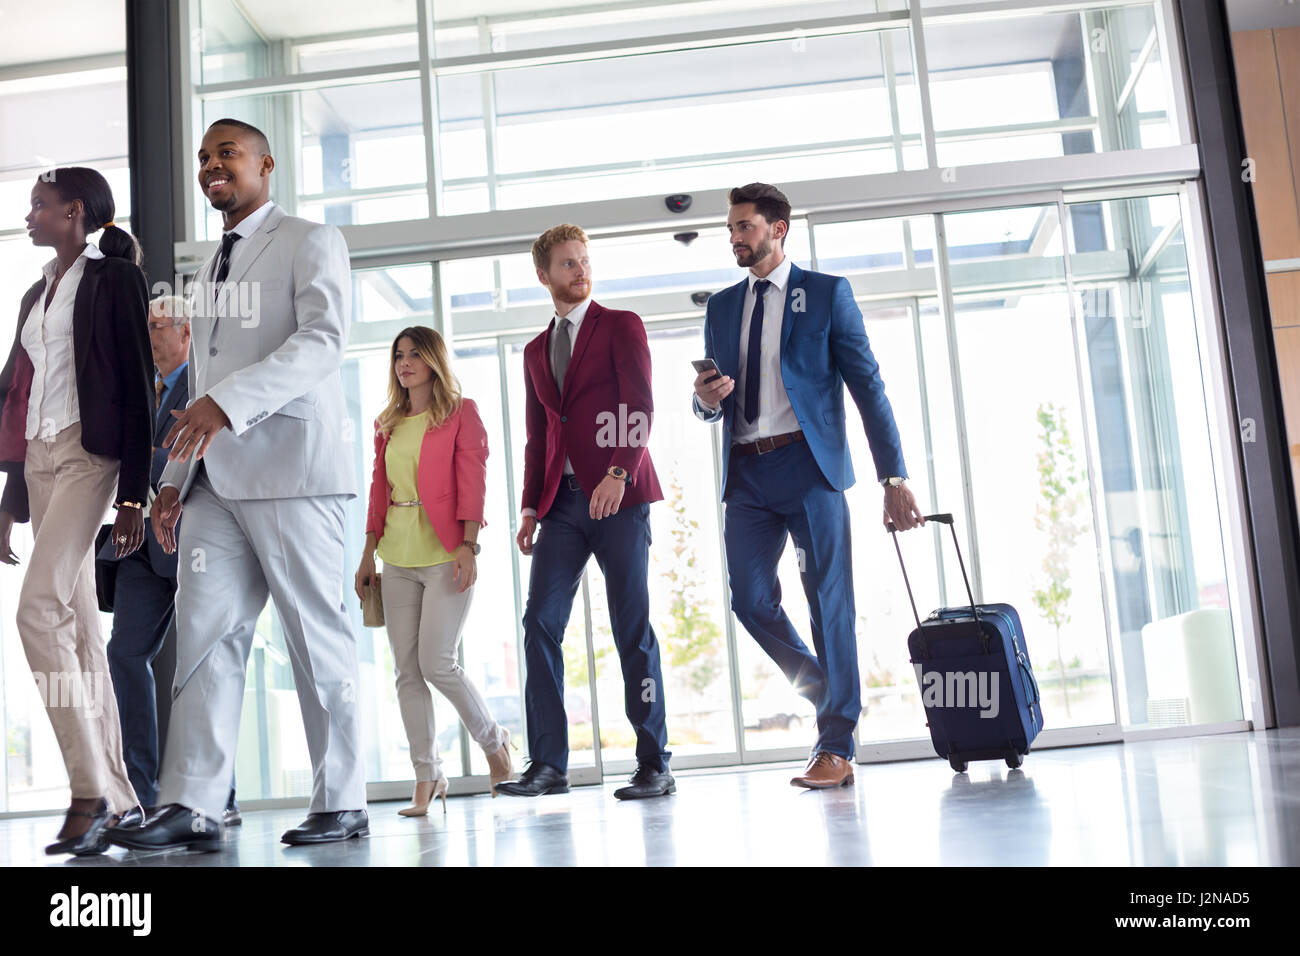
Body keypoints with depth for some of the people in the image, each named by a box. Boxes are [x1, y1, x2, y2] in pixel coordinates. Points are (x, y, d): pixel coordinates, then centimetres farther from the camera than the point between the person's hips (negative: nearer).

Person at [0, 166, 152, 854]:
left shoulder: (114, 278, -1)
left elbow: (136, 385, -8)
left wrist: (133, 493, -14)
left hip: (89, 453, -8)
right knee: (78, 630, 4)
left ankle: (90, 789, -18)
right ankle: (118, 799, 7)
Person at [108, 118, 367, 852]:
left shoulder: (311, 242, 4)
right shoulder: (211, 270, 26)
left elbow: (323, 339, -14)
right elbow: (202, 383, 23)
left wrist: (228, 401, -24)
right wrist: (175, 477, 12)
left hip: (290, 466, -7)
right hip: (216, 478, 7)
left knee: (318, 636, -3)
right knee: (205, 633, -2)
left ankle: (343, 804, 5)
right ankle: (193, 807, -2)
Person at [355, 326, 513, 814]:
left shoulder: (461, 413, 2)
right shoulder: (388, 424, 18)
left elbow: (473, 481, -5)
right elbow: (379, 489, 17)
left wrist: (468, 545, -15)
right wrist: (368, 553, 11)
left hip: (446, 554, -5)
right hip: (398, 558, 6)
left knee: (436, 663, -11)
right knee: (407, 670, 2)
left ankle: (493, 740, 13)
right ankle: (427, 775, 9)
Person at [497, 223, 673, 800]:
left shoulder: (621, 326, 6)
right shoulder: (536, 351, 21)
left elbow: (640, 407, -6)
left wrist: (619, 474, -20)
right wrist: (531, 506, 10)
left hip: (618, 497, -5)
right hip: (562, 503, 5)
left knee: (633, 630, -3)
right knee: (540, 623, -4)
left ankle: (654, 765, 5)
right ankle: (548, 764, 2)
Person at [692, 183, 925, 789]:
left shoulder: (826, 293, 5)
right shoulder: (721, 307, 18)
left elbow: (867, 385, 0)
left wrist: (894, 476, -7)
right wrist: (707, 399, -6)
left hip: (809, 465, -4)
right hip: (747, 472, 5)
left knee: (828, 599, -4)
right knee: (750, 601, -3)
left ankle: (836, 747, 6)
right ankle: (831, 694, 21)